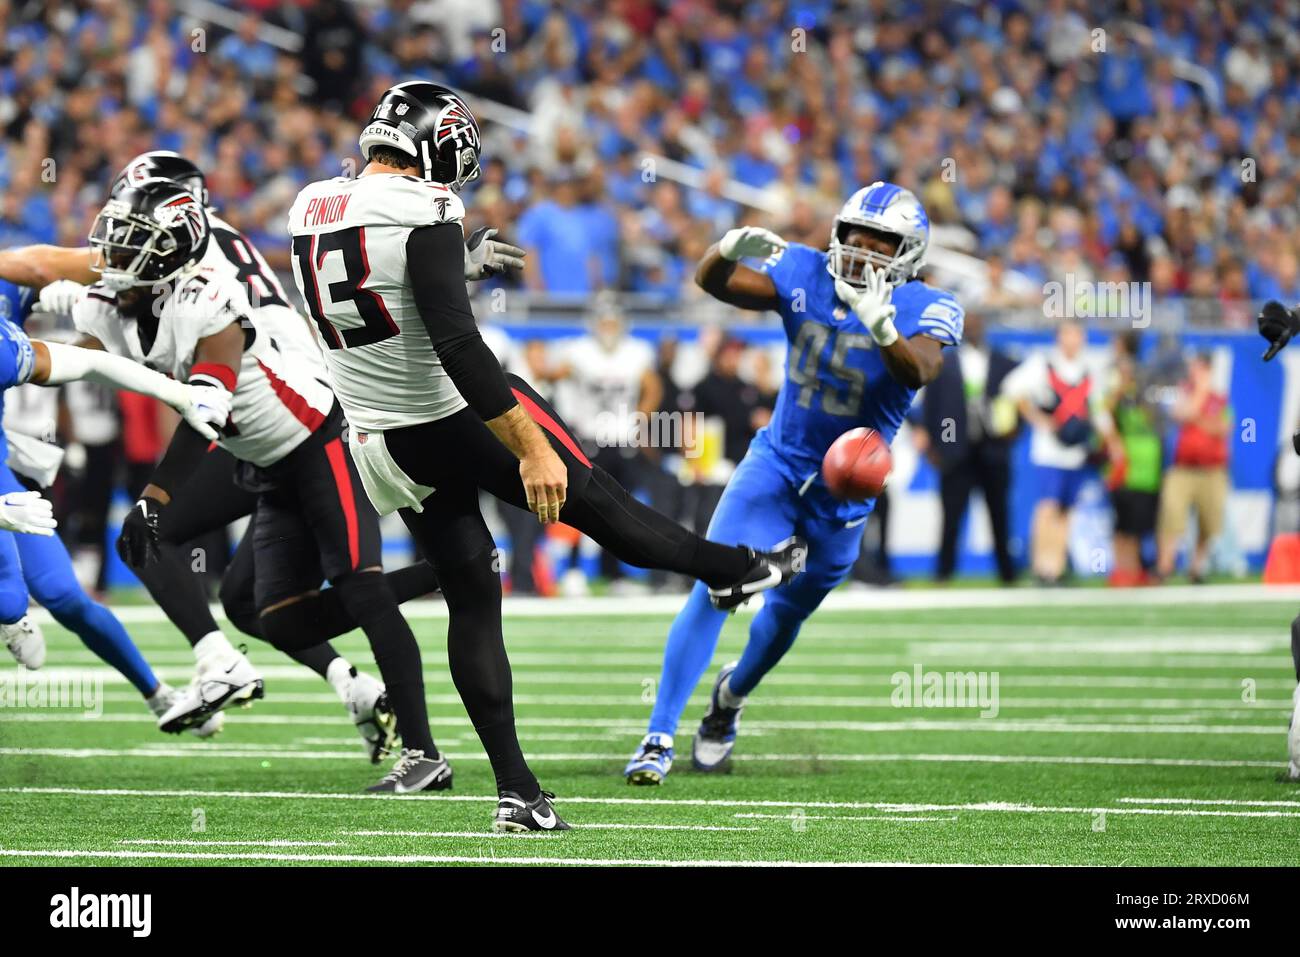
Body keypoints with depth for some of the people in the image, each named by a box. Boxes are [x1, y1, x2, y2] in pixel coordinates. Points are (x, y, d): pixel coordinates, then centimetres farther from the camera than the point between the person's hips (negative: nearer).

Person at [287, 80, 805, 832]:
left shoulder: (313, 209, 3)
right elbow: (457, 346, -28)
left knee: (471, 599, 11)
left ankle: (516, 790, 7)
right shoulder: (424, 215, -20)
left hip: (388, 445, 7)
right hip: (466, 417, -7)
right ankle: (734, 569, 38)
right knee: (592, 498, 16)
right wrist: (529, 448, -28)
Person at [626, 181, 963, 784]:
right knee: (715, 589, -16)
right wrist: (730, 250, -41)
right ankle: (659, 737, -12)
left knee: (787, 614, 17)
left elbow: (920, 371, -36)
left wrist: (883, 331, -56)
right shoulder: (807, 275, -9)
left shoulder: (927, 309, -15)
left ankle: (731, 697, 47)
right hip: (776, 464, 0)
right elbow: (713, 283, -18)